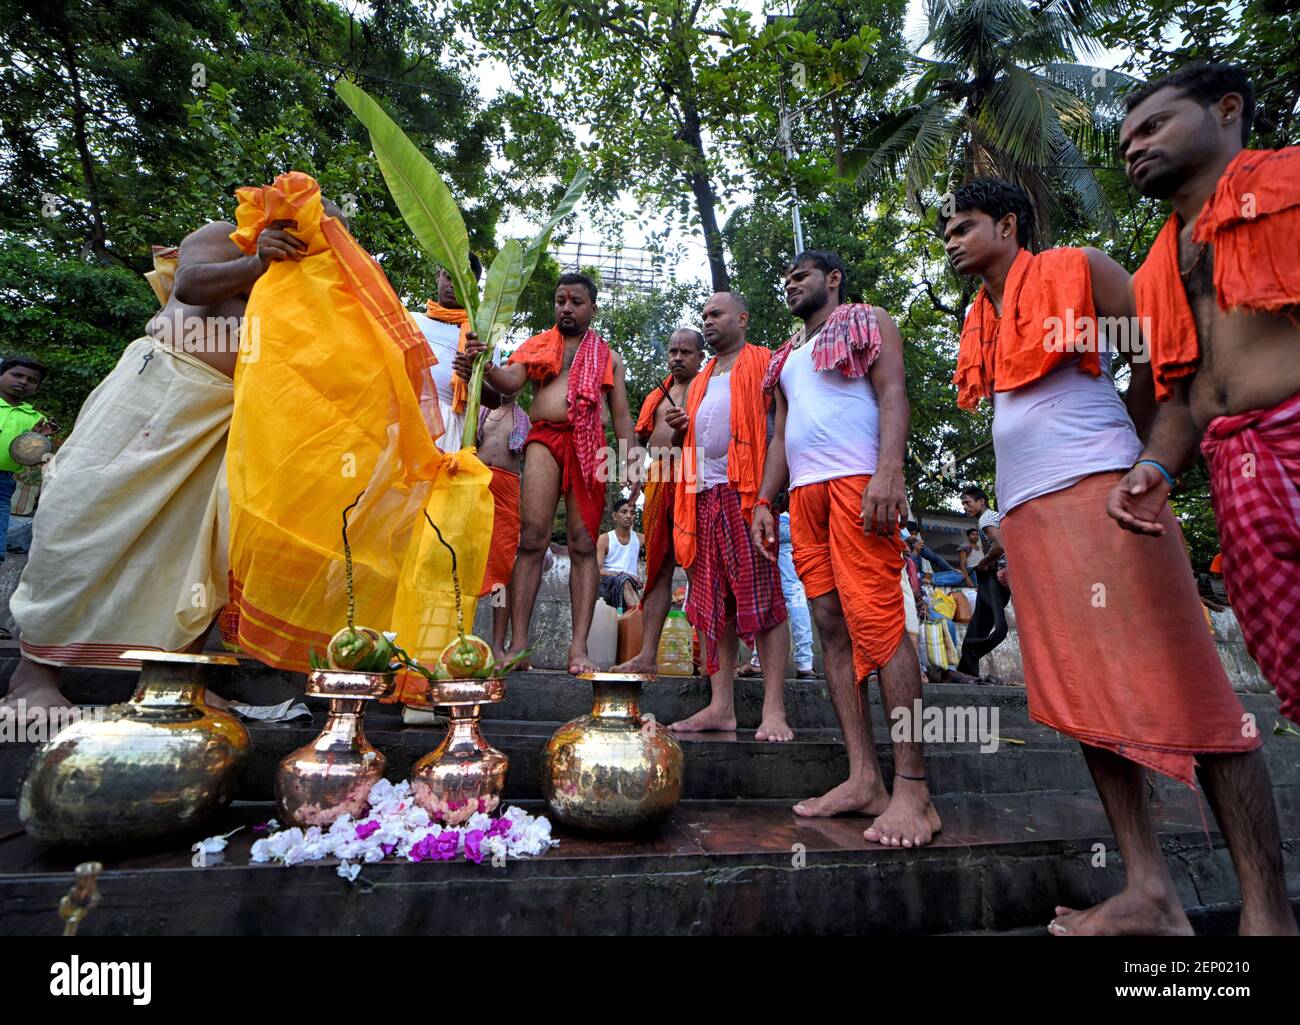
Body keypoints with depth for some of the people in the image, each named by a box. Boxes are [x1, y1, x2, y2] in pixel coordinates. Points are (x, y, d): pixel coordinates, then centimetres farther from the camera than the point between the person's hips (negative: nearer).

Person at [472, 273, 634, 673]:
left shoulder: (609, 357, 23)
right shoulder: (537, 345, 21)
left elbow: (621, 414, 17)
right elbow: (511, 381, 2)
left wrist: (630, 459, 3)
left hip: (590, 445, 1)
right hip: (545, 437, 0)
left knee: (584, 545, -6)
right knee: (532, 539, -13)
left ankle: (579, 648, -10)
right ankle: (518, 645, -14)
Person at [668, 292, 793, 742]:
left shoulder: (764, 365, 8)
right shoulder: (700, 381, 28)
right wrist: (678, 429, 9)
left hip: (747, 490, -7)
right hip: (705, 494, 7)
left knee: (761, 597, -8)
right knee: (712, 600, 3)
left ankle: (774, 709, -6)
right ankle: (721, 706, 7)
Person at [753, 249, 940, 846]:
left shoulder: (867, 322, 12)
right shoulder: (787, 356, 31)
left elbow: (893, 395, -3)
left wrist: (888, 472, -19)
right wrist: (764, 501, 13)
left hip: (856, 481, -7)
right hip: (803, 493, 7)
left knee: (877, 622, -16)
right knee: (831, 629, -1)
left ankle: (912, 790, -14)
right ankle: (864, 780, 0)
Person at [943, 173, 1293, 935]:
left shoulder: (1080, 272, 4)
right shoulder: (982, 322, 22)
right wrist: (1013, 513, 15)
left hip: (1100, 496, -7)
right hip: (1027, 518, 8)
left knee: (1182, 691, -8)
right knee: (1085, 698, 3)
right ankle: (1150, 891, 8)